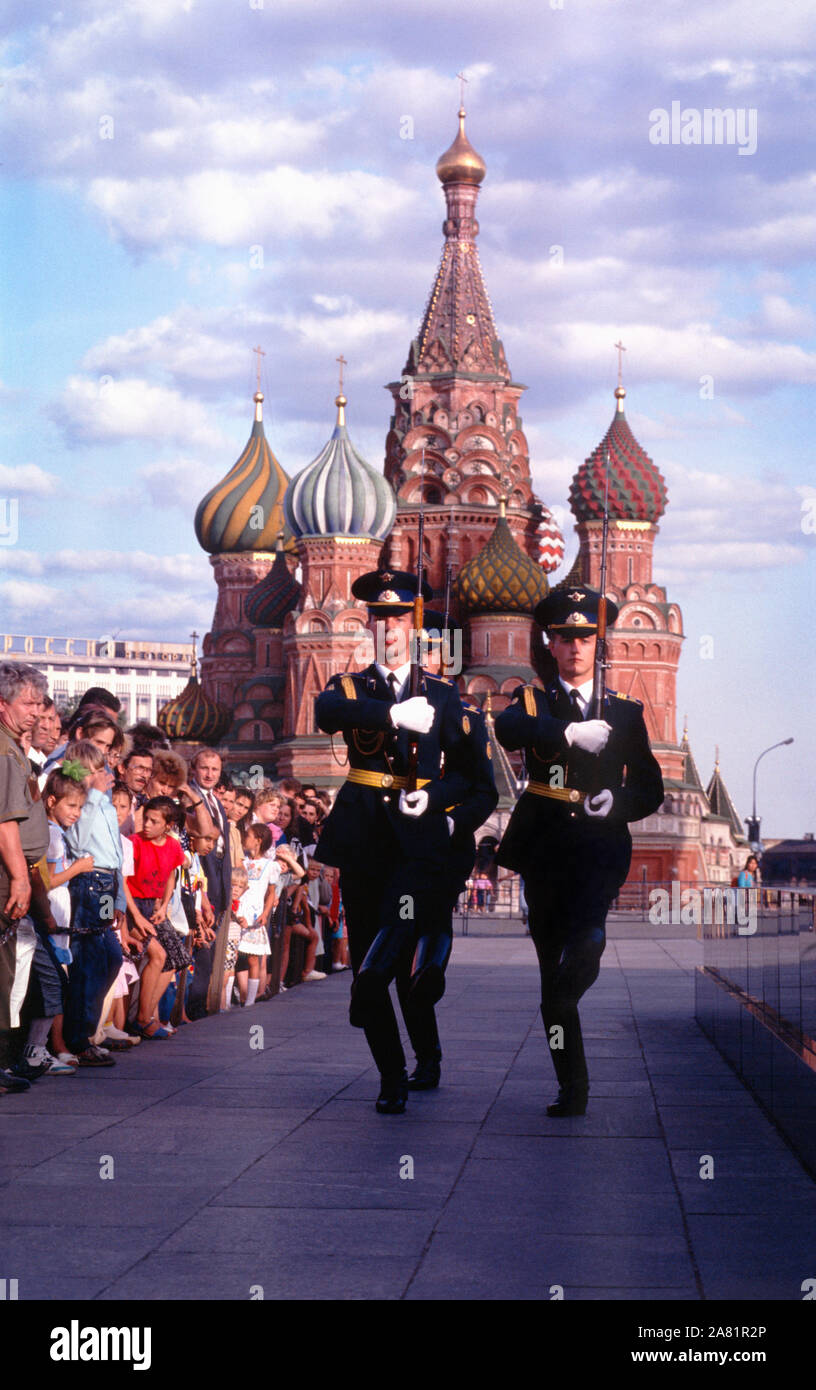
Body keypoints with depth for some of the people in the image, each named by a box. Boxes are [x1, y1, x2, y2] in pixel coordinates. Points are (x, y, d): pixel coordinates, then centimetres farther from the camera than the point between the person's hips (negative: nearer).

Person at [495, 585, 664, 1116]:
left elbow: (651, 788, 13)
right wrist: (570, 733, -29)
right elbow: (509, 728, -15)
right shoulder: (533, 700, 11)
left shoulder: (625, 712, 15)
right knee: (552, 964, 4)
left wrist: (618, 802, -9)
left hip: (601, 842, 0)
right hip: (545, 846, 1)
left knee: (588, 933, -35)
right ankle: (572, 1089, 12)